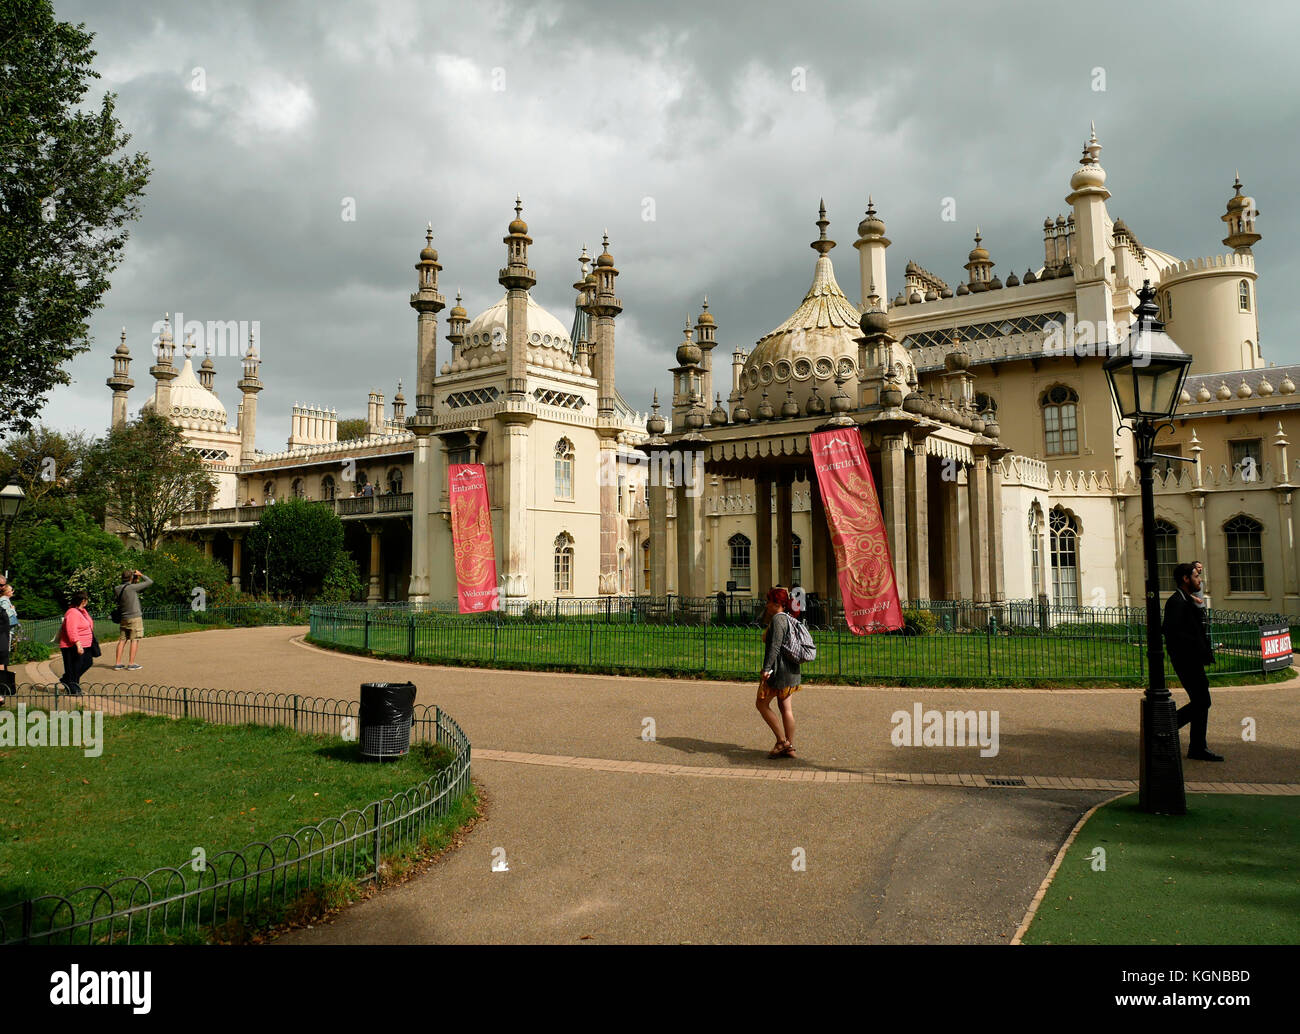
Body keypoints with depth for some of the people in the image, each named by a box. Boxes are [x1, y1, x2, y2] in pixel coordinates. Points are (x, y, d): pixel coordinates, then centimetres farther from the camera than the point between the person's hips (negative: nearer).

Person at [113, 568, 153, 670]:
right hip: (135, 617, -6)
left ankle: (117, 663, 11)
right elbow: (150, 582, -10)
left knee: (122, 640, 10)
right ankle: (131, 664, -3)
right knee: (135, 640, -1)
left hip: (123, 618, 6)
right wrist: (141, 575, 7)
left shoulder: (117, 589, 4)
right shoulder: (132, 587, -13)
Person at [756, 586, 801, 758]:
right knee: (786, 707, 10)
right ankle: (790, 747, 11)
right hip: (790, 669, 10)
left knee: (761, 704, 1)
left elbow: (775, 646, -24)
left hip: (779, 668, -10)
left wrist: (767, 668, -26)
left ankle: (782, 741, -3)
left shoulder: (778, 619, -15)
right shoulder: (786, 618, 15)